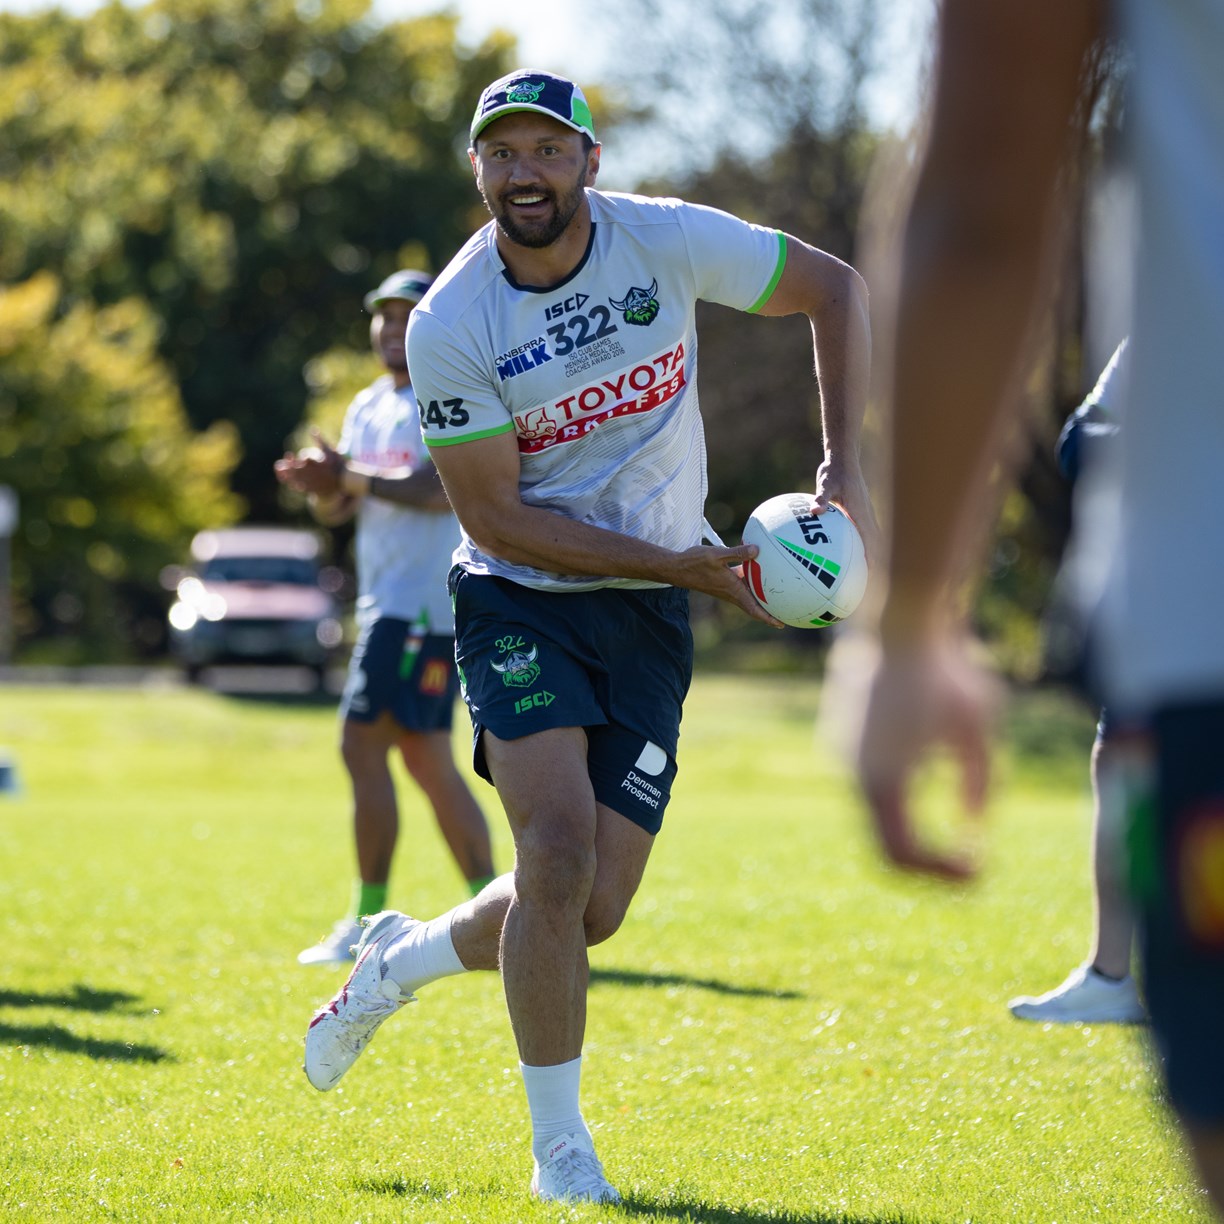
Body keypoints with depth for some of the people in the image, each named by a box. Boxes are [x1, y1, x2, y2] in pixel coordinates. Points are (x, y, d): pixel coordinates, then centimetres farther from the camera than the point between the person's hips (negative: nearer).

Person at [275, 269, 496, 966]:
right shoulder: (369, 408, 19)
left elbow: (440, 491, -21)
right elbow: (338, 509, 16)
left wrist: (350, 476, -23)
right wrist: (320, 485, -7)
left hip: (423, 602, -9)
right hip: (388, 602, 9)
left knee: (364, 748, -11)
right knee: (428, 760, 9)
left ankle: (368, 922, -7)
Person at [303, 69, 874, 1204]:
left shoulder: (667, 241, -9)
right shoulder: (451, 326, -15)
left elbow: (836, 288, 4)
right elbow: (496, 519, -12)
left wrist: (842, 466, -6)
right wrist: (681, 563, -18)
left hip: (648, 621, 3)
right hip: (520, 602, -3)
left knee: (591, 913, -2)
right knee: (559, 859, -22)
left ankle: (397, 962, 28)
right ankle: (560, 1149, -5)